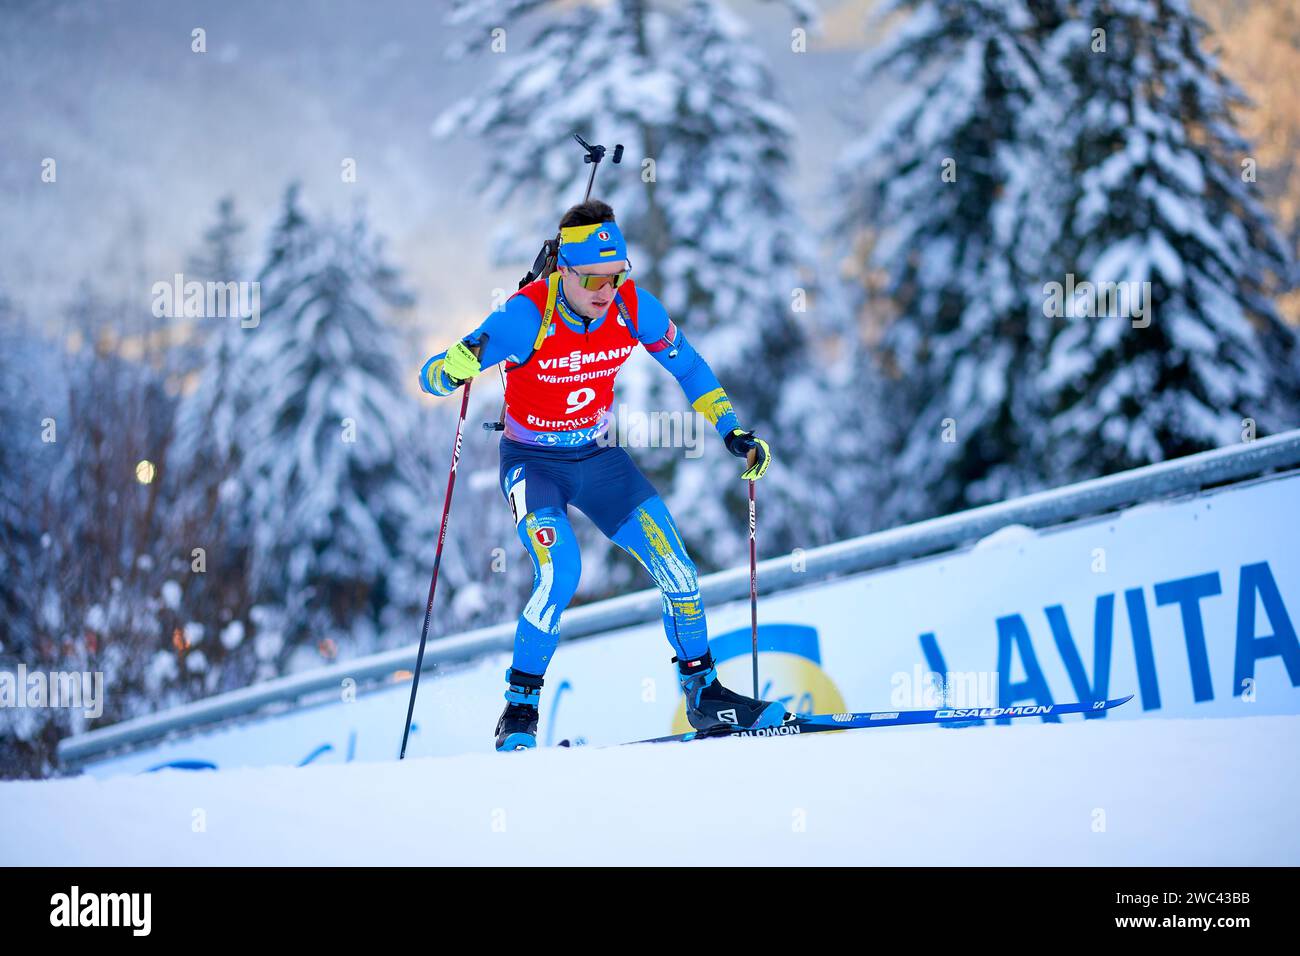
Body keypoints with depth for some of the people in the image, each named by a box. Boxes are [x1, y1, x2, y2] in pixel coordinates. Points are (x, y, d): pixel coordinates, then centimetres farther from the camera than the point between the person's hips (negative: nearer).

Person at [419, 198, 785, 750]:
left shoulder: (632, 307, -17)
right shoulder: (526, 316, -28)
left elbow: (686, 365, 3)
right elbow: (431, 377, -29)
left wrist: (731, 430, -2)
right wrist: (458, 365, -52)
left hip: (599, 459, 4)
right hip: (532, 462, -4)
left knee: (676, 570, -3)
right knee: (560, 575, -26)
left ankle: (703, 694, 16)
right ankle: (519, 709, -11)